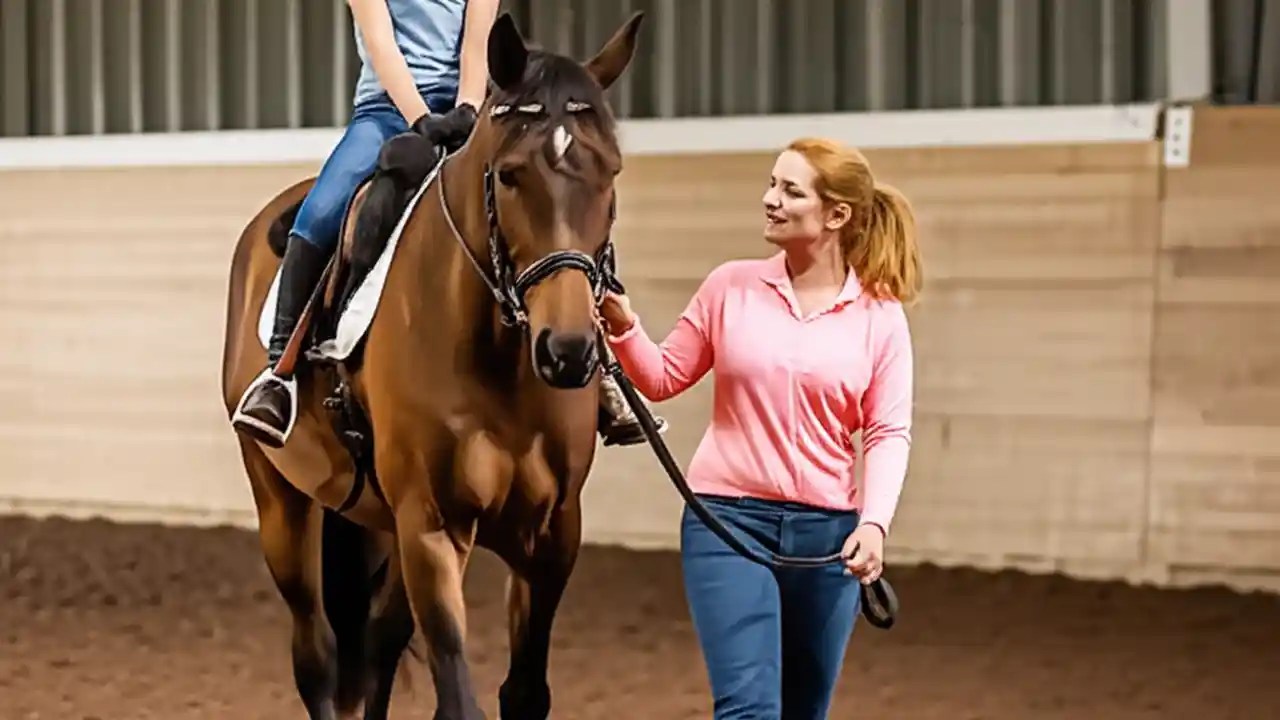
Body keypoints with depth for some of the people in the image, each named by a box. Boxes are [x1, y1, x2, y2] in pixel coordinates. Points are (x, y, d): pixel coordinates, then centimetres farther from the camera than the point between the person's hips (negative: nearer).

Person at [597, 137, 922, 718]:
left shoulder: (880, 315, 0)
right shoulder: (731, 287, 2)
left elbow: (889, 432, -4)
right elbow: (664, 379, 10)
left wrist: (874, 522, -19)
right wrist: (622, 328, -9)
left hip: (827, 530, 1)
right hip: (728, 519, -1)